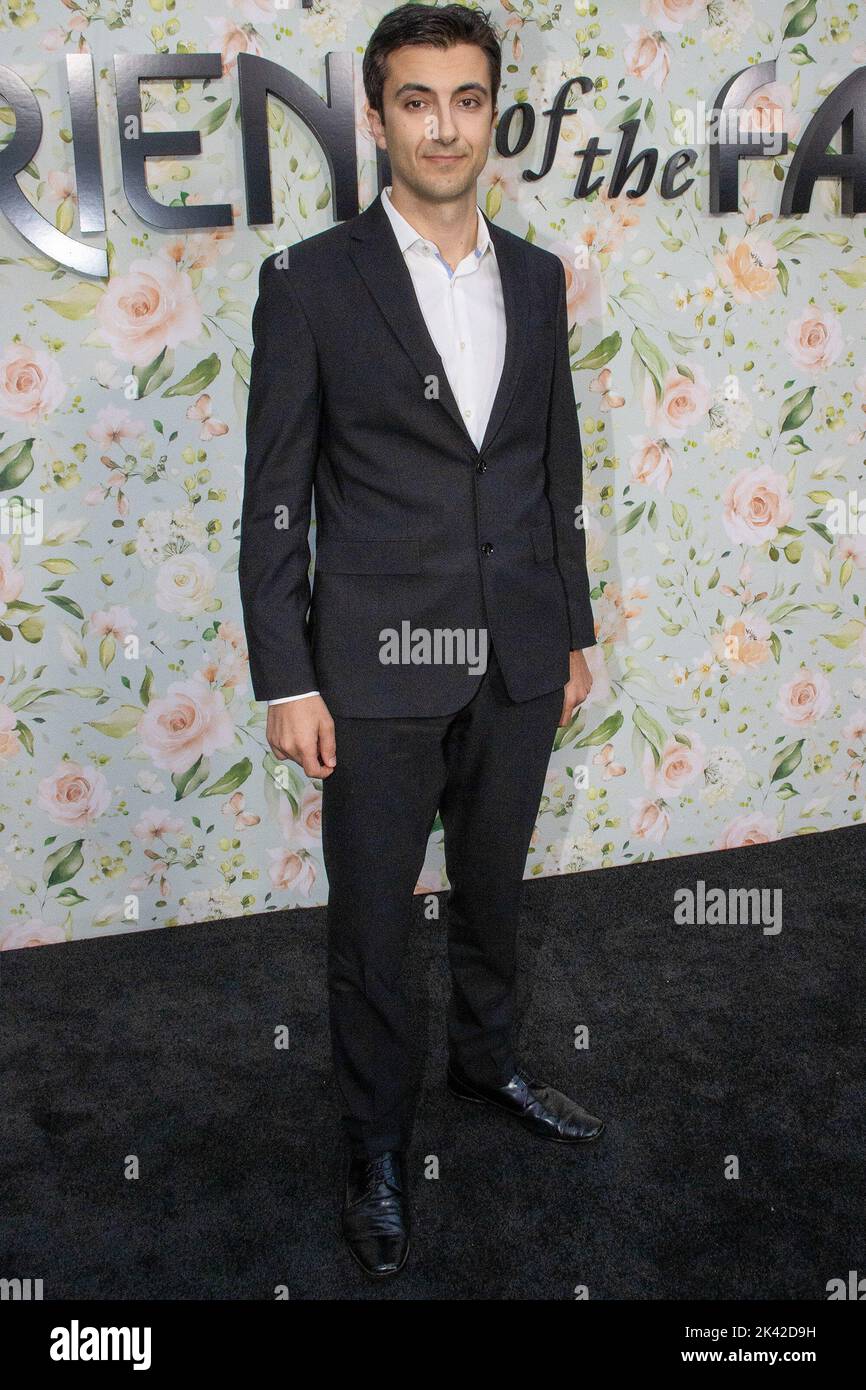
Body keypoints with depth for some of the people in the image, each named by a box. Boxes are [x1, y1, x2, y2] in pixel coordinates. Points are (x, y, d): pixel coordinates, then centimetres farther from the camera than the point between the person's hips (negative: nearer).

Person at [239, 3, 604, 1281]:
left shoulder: (536, 278, 7)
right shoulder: (312, 280, -6)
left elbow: (558, 470, 12)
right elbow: (275, 497, -7)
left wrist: (574, 632, 12)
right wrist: (286, 680, -10)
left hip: (516, 662, 4)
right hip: (379, 666, -4)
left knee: (493, 889, 20)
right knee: (369, 922, 8)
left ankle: (487, 1061, 44)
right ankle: (377, 1142, 29)